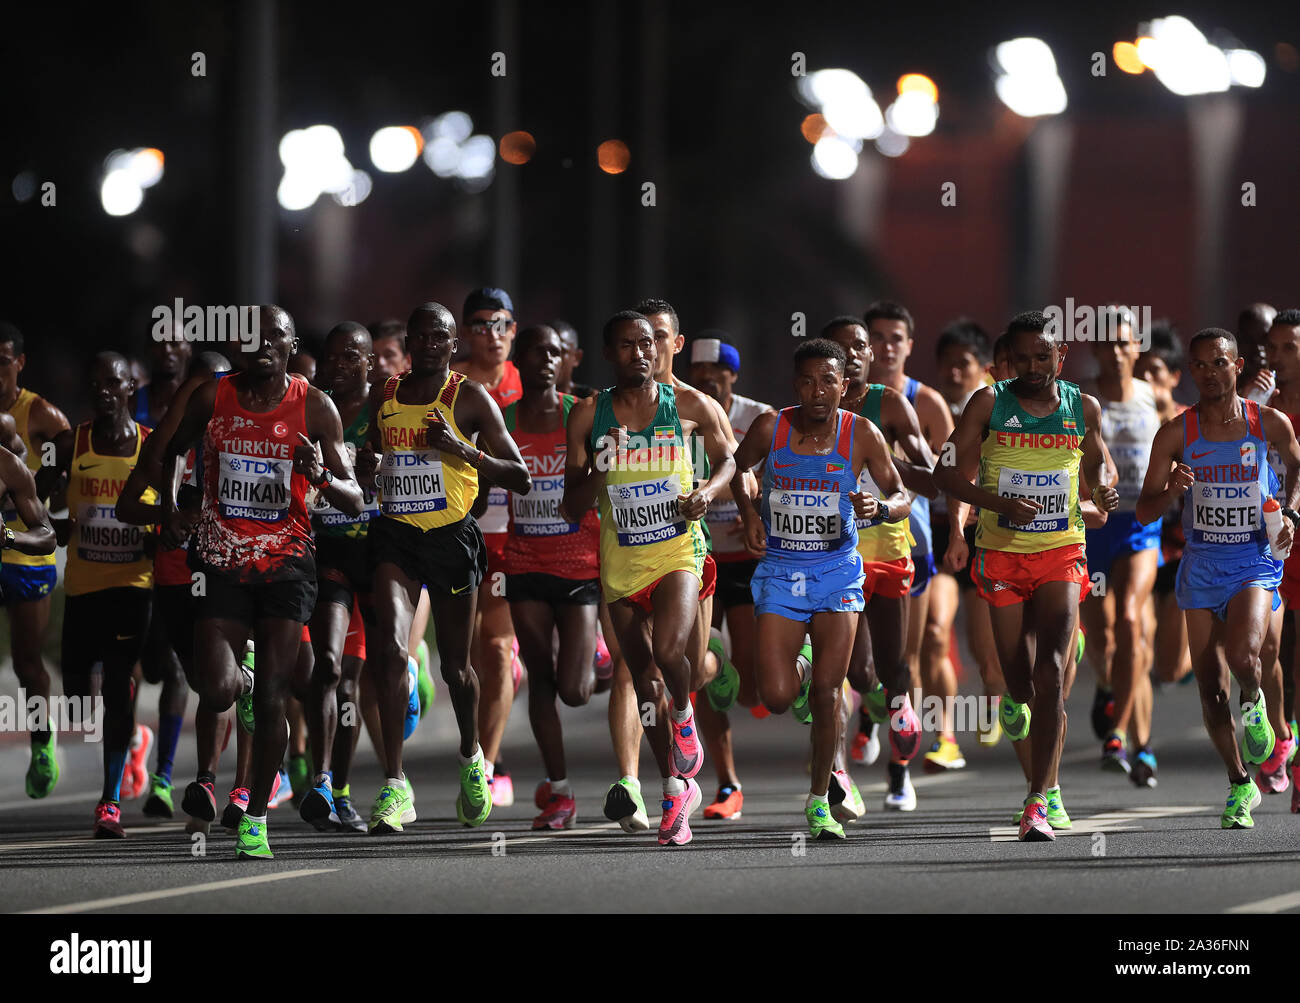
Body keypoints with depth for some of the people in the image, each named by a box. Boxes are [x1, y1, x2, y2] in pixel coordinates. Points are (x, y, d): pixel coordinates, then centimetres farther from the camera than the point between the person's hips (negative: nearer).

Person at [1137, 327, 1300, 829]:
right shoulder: (1177, 434, -4)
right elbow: (1144, 512, -2)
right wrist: (1172, 491, -23)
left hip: (1256, 560, -2)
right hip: (1201, 565, 2)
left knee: (1243, 657, -27)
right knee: (1211, 688, 1)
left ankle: (1254, 705, 10)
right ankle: (1240, 786, 19)